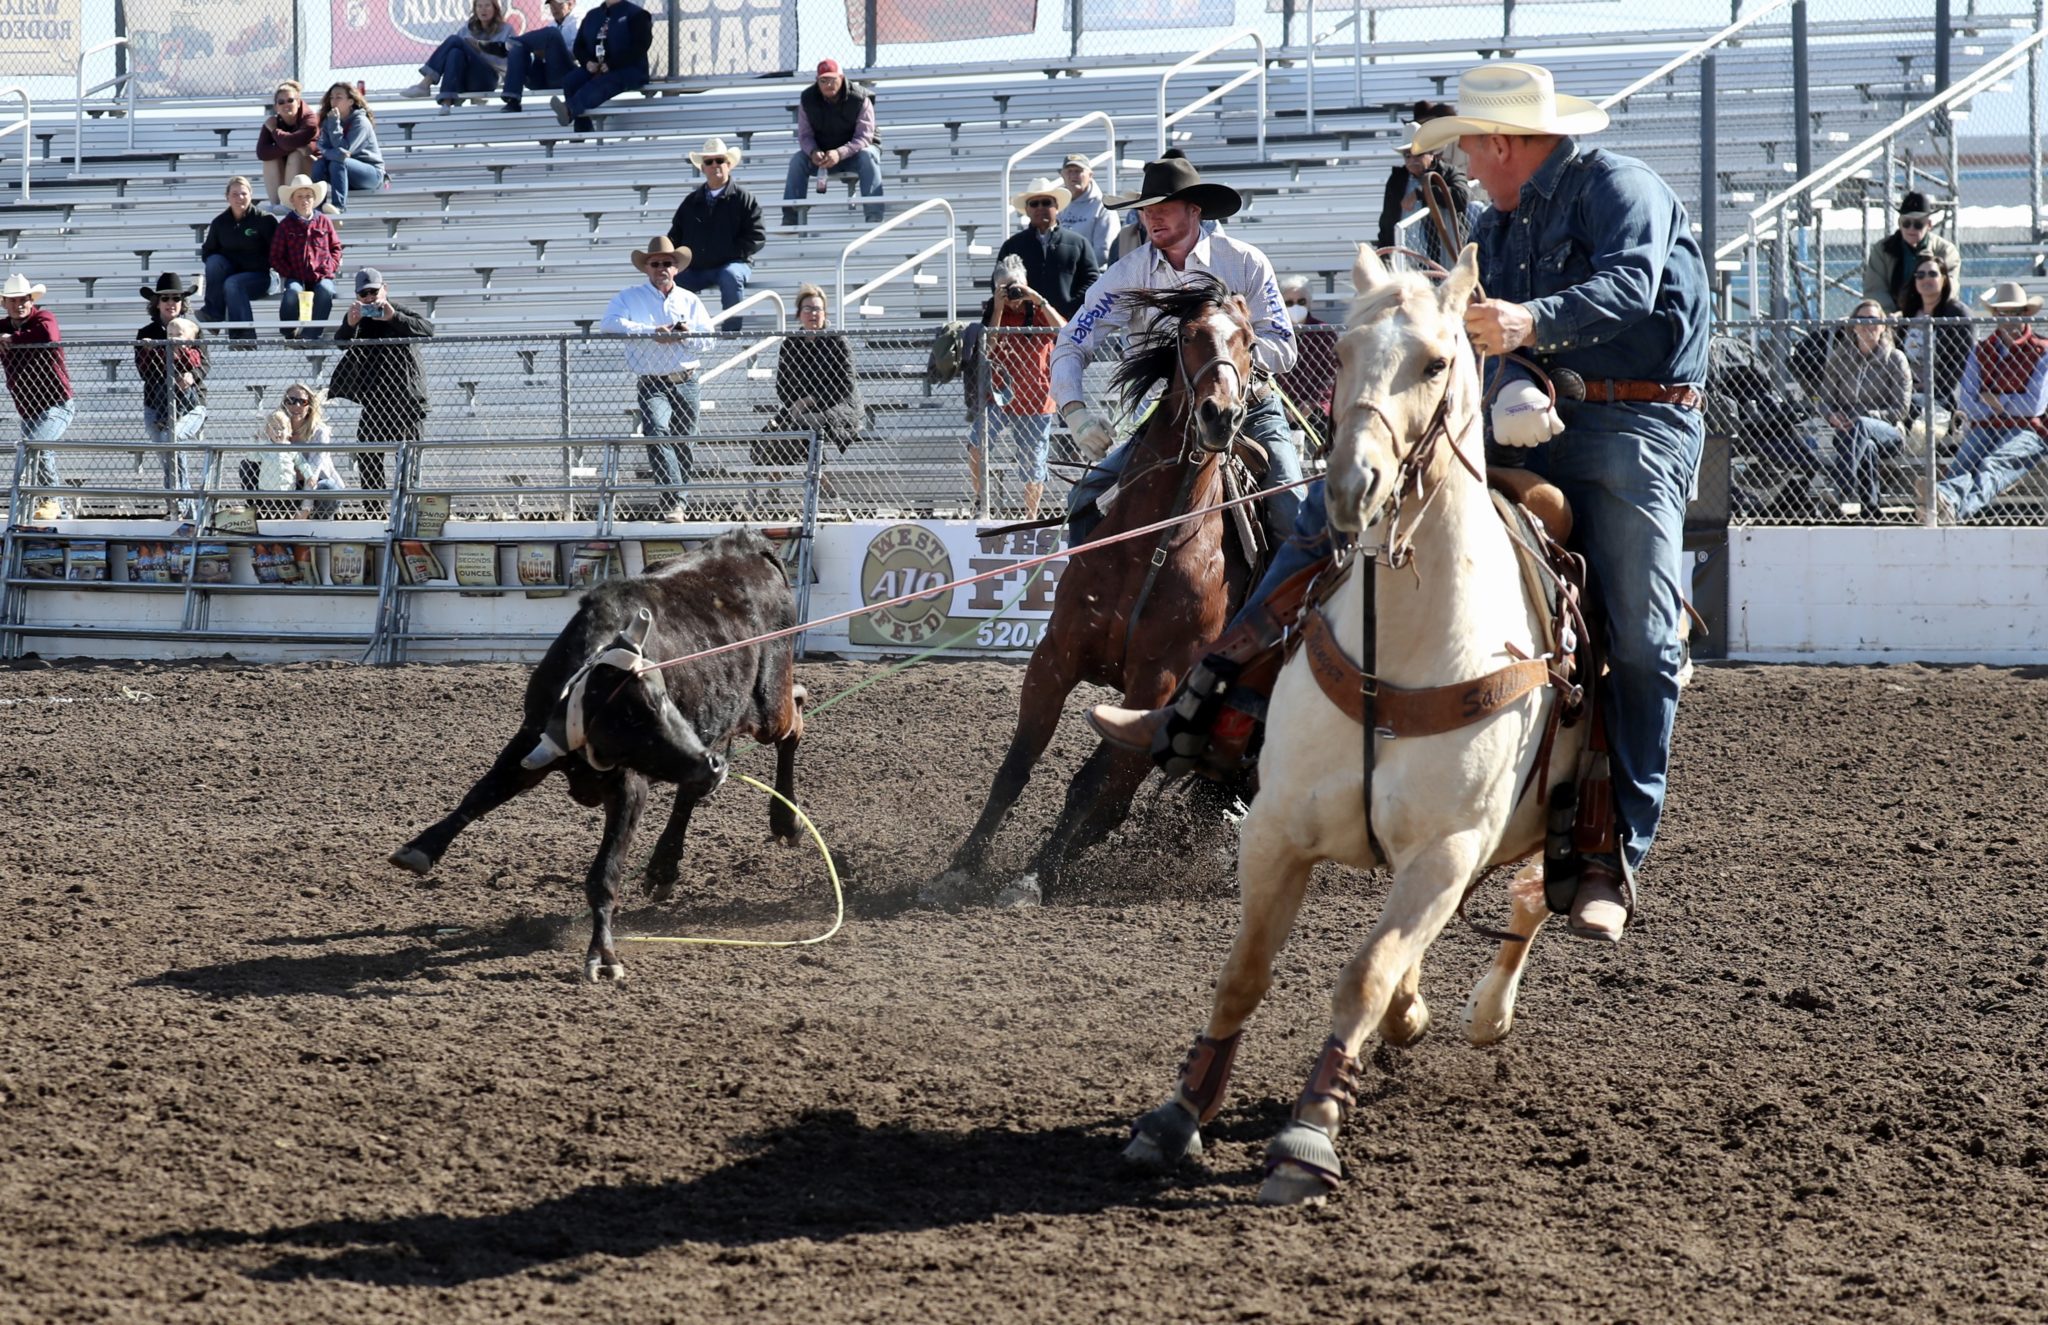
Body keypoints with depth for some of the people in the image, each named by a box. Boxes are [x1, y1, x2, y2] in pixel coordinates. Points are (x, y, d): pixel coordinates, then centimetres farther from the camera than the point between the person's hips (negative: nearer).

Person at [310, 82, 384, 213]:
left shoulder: (361, 122, -14)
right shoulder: (328, 121, 5)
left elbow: (344, 149, -21)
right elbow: (323, 148, -7)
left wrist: (334, 123, -23)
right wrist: (335, 153, -30)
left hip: (372, 173, -5)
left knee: (337, 163, -33)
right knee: (319, 163, -22)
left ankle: (339, 206, -40)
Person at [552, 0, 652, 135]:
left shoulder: (636, 14, 2)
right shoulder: (592, 17, 20)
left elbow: (639, 47, -10)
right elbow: (579, 45, 21)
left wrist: (612, 64, -20)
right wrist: (587, 62, -3)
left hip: (629, 70, -6)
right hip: (594, 69, 6)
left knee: (599, 84, -38)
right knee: (570, 82, -23)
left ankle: (569, 109, -64)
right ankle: (582, 134, -27)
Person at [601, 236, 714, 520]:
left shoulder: (690, 301, 16)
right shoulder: (630, 297, 6)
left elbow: (707, 340, 8)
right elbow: (612, 322, -13)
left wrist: (686, 336, -14)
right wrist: (652, 333, -19)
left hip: (686, 382, 3)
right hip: (651, 384, -3)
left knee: (682, 444, 6)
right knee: (656, 433, -25)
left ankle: (679, 504, 18)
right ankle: (678, 500, -31)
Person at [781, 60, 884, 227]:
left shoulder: (859, 99, -18)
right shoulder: (807, 100, -9)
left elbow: (864, 136, -22)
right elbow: (805, 135, -6)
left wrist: (839, 153, -39)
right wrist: (813, 152, -31)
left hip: (854, 152, -3)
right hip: (822, 154, 3)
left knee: (868, 156, -35)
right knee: (797, 159, -24)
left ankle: (874, 217, -40)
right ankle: (790, 218, -25)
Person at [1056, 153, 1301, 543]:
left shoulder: (1245, 263, -7)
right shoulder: (1128, 274, -4)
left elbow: (1284, 349, -9)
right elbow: (1070, 346, -7)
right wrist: (1075, 409, -26)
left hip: (1249, 409, -2)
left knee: (1292, 516, -20)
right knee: (1087, 497, -12)